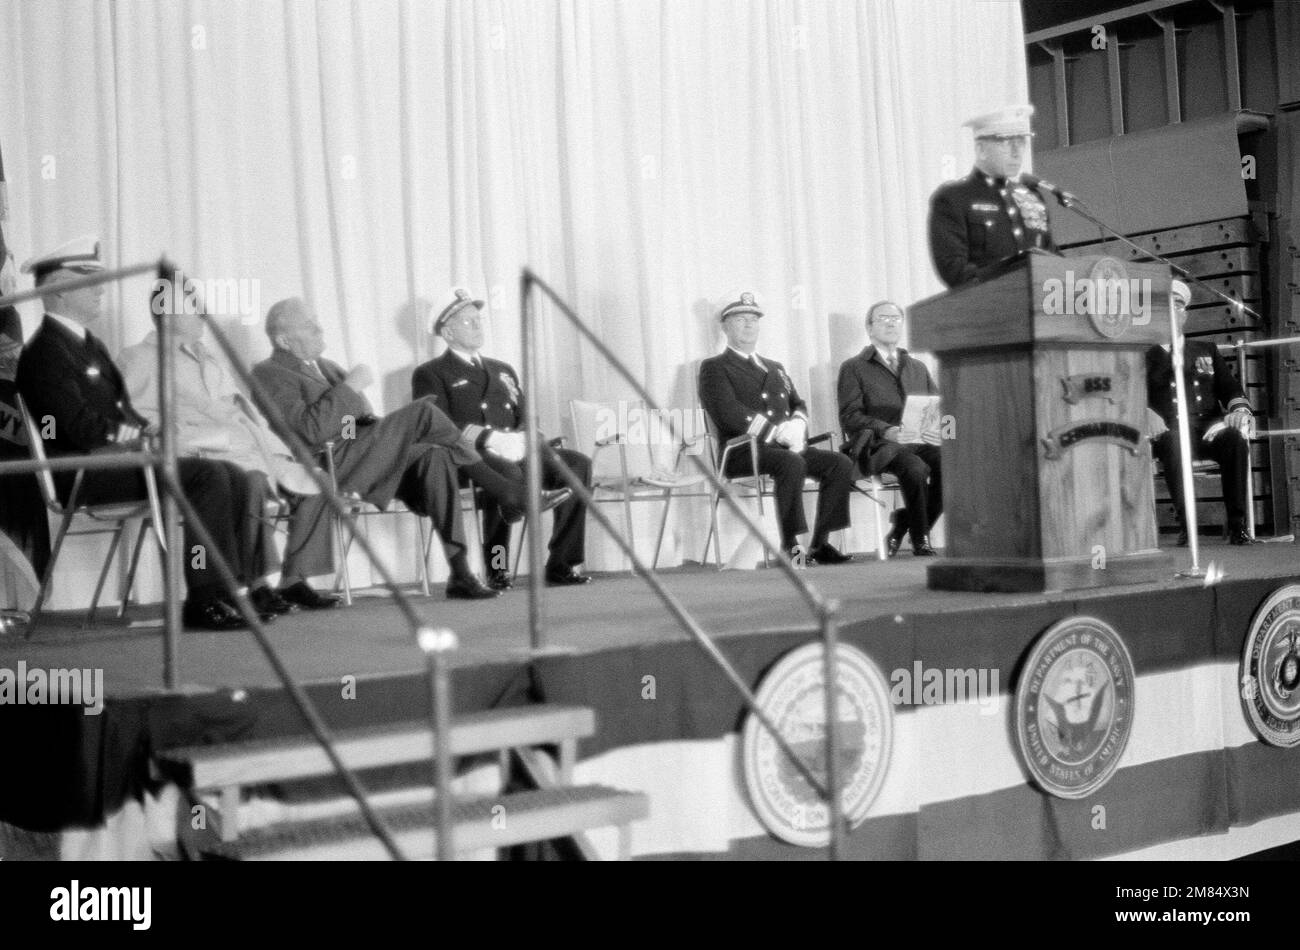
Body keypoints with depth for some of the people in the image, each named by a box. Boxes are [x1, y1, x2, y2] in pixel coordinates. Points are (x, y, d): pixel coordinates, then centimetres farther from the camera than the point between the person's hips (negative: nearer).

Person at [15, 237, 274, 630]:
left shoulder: (89, 344, 22)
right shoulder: (45, 351, -11)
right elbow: (81, 428, -21)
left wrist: (147, 428, 2)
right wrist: (136, 434, -8)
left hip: (118, 456, 10)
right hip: (84, 472, -10)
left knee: (233, 478, -4)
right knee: (207, 475, -25)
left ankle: (235, 590, -6)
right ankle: (204, 600, -22)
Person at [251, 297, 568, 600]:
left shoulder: (323, 366, 25)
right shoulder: (268, 374, -3)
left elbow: (364, 418, 27)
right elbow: (311, 431, -19)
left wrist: (371, 423, 3)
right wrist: (351, 385, -16)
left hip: (364, 459, 8)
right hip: (329, 465, -8)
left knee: (434, 455, -23)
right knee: (422, 412, -23)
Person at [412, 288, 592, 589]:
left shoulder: (503, 370, 29)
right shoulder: (430, 374, 8)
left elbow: (525, 420, 25)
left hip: (513, 453, 6)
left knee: (577, 463, -20)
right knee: (507, 471, -40)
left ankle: (561, 566, -22)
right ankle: (497, 570, -29)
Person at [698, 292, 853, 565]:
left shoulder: (775, 368, 29)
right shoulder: (714, 368, 5)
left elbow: (798, 405, 21)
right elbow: (728, 413, -11)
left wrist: (797, 425, -5)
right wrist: (777, 432, -18)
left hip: (785, 447, 7)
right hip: (741, 450, -7)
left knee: (840, 463, -14)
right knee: (792, 463, -35)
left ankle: (820, 543, -14)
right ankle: (790, 545, -30)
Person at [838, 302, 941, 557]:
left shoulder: (918, 368, 28)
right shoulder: (854, 368, 11)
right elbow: (849, 418, -1)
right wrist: (885, 430, -19)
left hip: (919, 441, 5)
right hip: (876, 445, -5)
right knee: (915, 467, -35)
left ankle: (903, 525, -12)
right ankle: (920, 540, -17)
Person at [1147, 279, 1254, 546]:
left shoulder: (1206, 350, 28)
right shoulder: (1144, 356, 17)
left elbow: (1231, 389, 18)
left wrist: (1239, 409, -6)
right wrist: (1146, 413, -21)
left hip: (1208, 429, 3)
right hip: (1168, 430, -2)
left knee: (1234, 437, -32)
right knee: (1173, 440, -39)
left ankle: (1237, 526, -32)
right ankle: (1185, 524, -36)